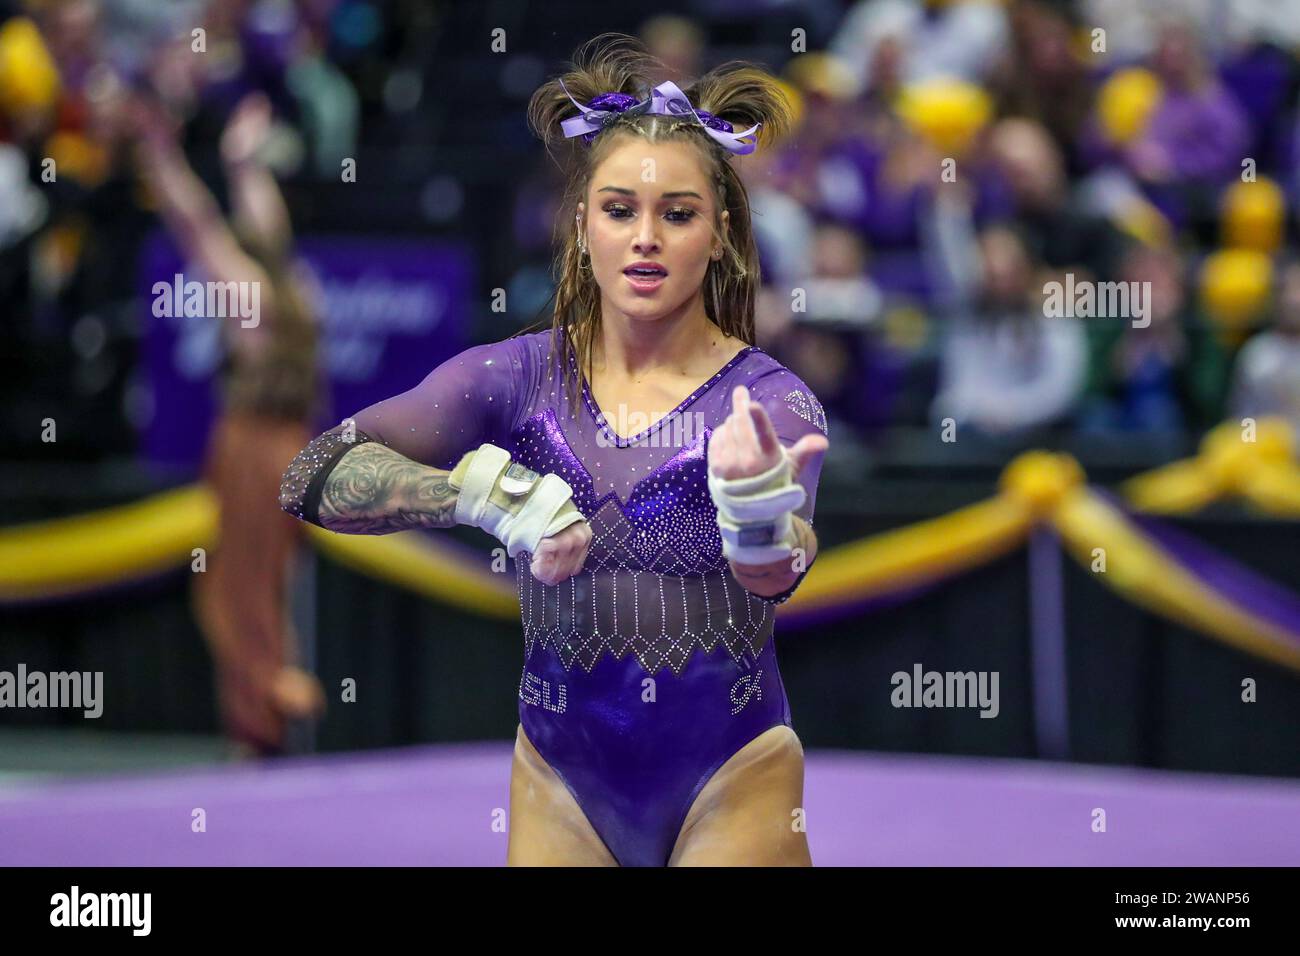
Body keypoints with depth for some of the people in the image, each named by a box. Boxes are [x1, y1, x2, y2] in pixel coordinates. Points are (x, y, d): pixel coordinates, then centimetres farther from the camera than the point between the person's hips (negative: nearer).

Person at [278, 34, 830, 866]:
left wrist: (753, 499, -51)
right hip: (562, 776, 2)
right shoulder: (519, 380, -4)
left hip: (730, 774, -2)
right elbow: (314, 475, -14)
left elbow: (775, 574, -28)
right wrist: (489, 488, -30)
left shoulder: (770, 401, -9)